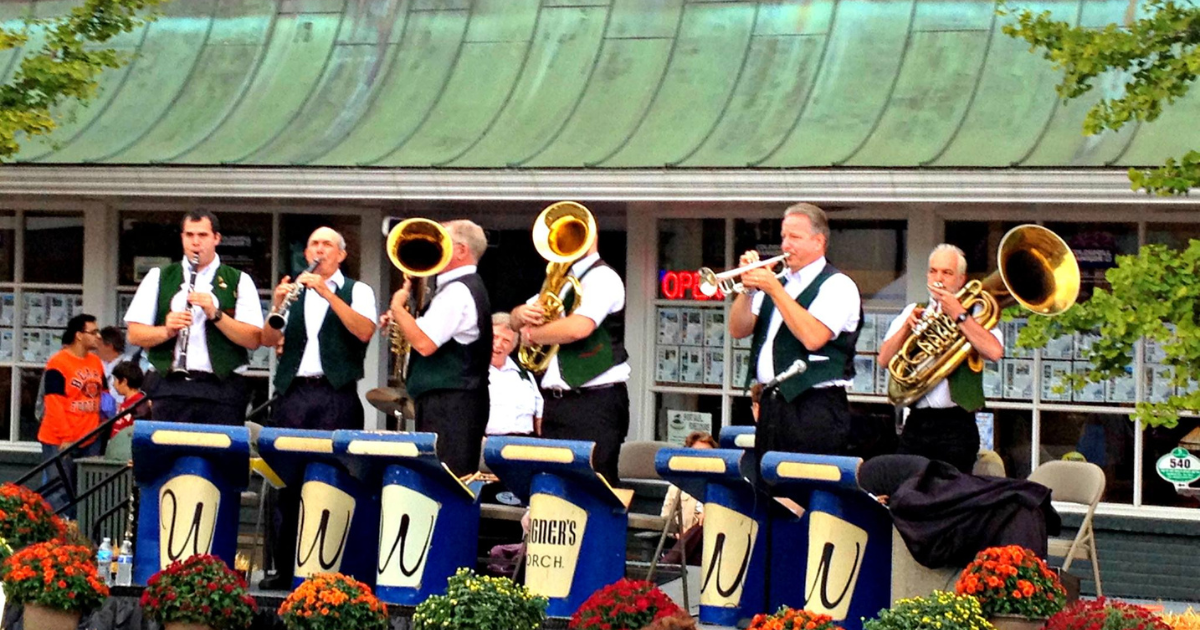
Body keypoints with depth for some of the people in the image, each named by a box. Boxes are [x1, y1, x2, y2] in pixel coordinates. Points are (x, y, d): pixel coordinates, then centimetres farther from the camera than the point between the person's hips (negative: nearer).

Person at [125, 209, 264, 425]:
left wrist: (215, 314, -13)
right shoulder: (158, 278, 15)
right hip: (170, 387, 1)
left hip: (222, 390, -1)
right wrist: (166, 331, -11)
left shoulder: (239, 281, 11)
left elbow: (253, 340, 0)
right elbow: (134, 335, 8)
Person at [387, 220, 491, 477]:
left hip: (447, 404, -11)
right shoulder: (470, 287, 20)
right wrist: (401, 320, 13)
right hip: (461, 400, 11)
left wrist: (398, 308, -10)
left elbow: (424, 343, -23)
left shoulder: (457, 291, -14)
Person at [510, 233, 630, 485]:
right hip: (556, 401, 9)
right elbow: (516, 321, 24)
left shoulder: (601, 278, -9)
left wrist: (532, 334, -8)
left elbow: (579, 327, -24)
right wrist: (522, 313, -1)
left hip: (595, 402, -9)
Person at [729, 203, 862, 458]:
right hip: (771, 405, 7)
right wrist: (748, 289, -4)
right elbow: (739, 330, 12)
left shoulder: (836, 284, -4)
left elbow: (813, 337, -20)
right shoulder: (776, 280, 17)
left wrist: (775, 290, -17)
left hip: (814, 409, -7)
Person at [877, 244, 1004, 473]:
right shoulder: (913, 312, 17)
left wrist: (958, 315, -15)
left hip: (956, 427, -4)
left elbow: (995, 351, -17)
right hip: (916, 422, 4)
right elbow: (884, 359, 7)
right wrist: (907, 326, -8)